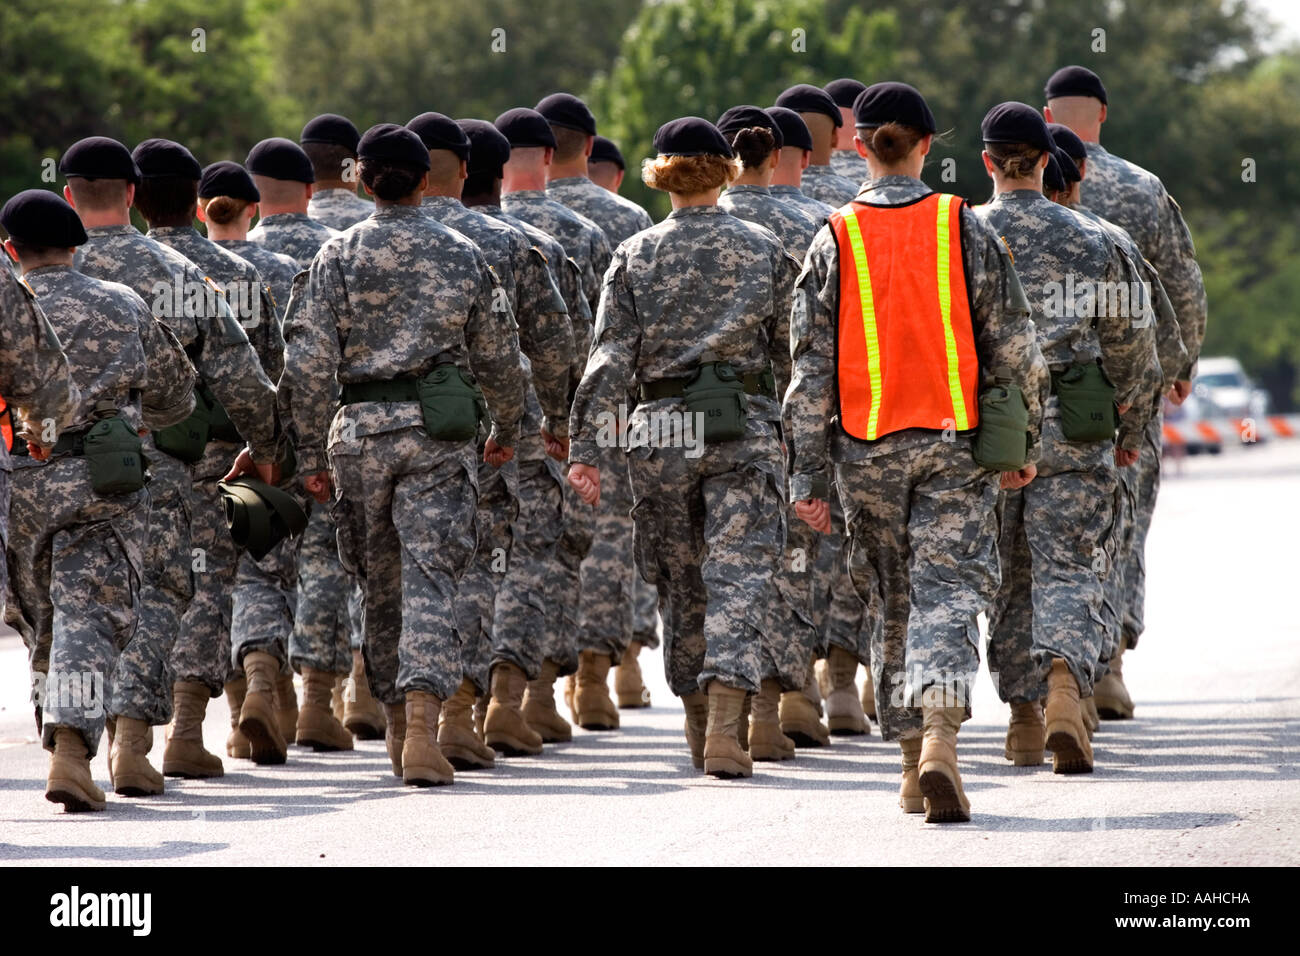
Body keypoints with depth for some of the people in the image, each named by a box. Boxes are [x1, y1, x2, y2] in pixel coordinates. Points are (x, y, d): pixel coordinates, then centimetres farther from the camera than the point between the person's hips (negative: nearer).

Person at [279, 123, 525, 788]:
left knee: (380, 584, 14)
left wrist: (311, 453, 3)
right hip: (438, 431, -1)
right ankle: (423, 726, -24)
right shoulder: (462, 256, 3)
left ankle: (399, 730, 24)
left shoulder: (337, 256, 0)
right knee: (430, 577, -6)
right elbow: (496, 354, 10)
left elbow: (309, 363, -4)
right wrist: (506, 427, 26)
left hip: (360, 429, 1)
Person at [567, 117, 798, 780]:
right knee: (738, 574, -6)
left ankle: (699, 722, 26)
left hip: (660, 428, 1)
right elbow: (792, 352, 5)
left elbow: (610, 357, -4)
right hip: (744, 427, -1)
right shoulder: (765, 251, 2)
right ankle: (724, 724, -22)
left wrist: (585, 447, -5)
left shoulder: (634, 257, 1)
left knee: (680, 580, 15)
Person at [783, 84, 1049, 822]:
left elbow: (812, 366, -2)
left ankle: (914, 765, 19)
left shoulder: (834, 242, -1)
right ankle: (940, 738, -27)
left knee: (894, 601, 14)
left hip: (867, 448, 1)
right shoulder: (966, 230, -2)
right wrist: (1025, 444, 10)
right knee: (949, 592, -5)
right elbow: (1015, 348, 0)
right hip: (955, 445, -1)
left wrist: (810, 475, 2)